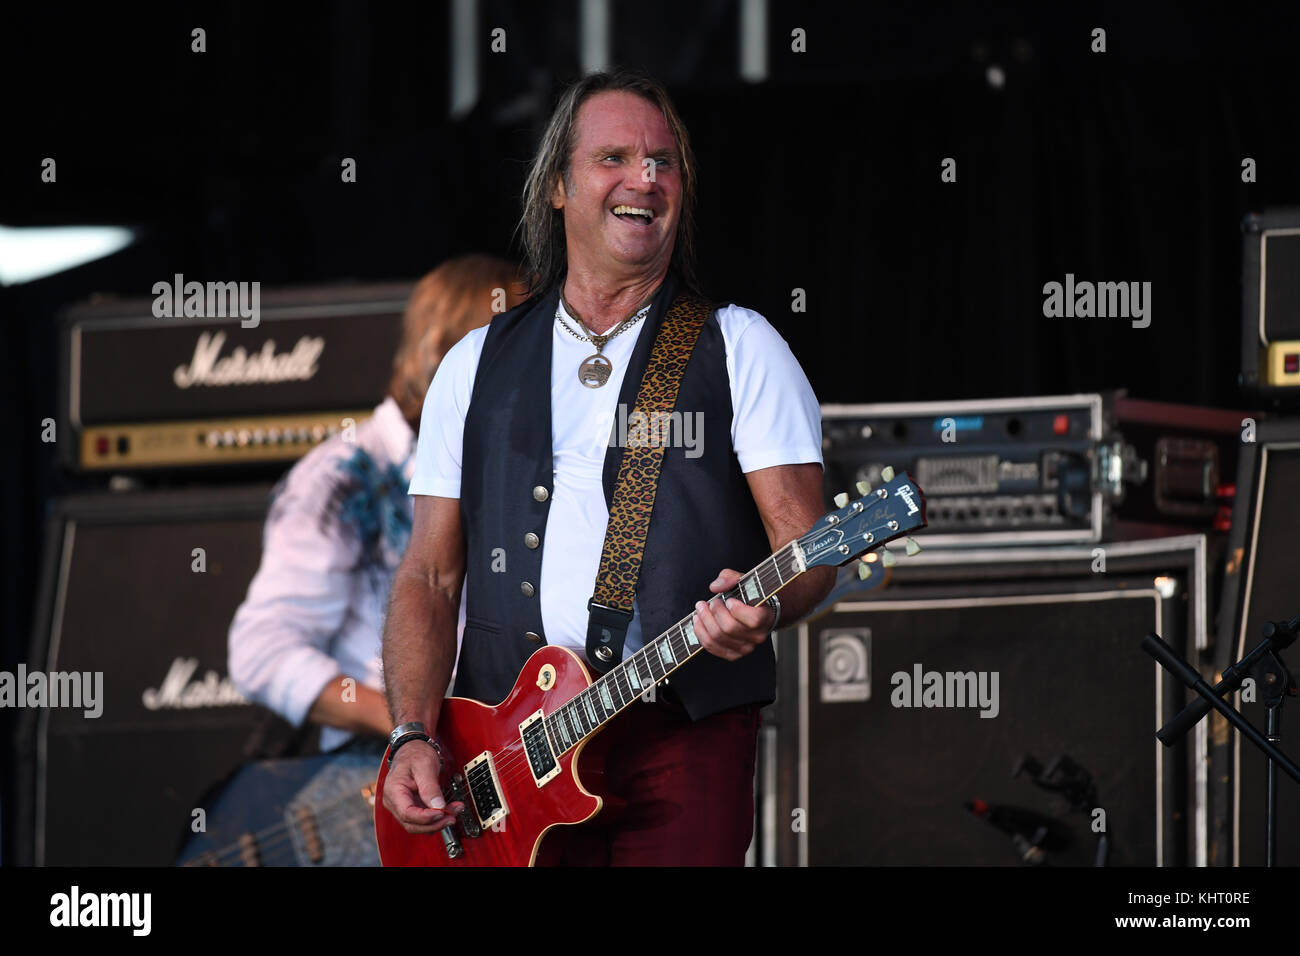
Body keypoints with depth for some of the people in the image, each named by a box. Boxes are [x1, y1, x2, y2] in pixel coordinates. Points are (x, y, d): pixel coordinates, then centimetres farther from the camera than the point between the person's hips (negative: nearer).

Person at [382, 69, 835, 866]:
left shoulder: (739, 348, 9)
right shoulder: (478, 366, 17)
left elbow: (807, 547, 2)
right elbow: (430, 576, 14)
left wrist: (766, 605, -22)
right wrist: (415, 737, 0)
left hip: (683, 733, -2)